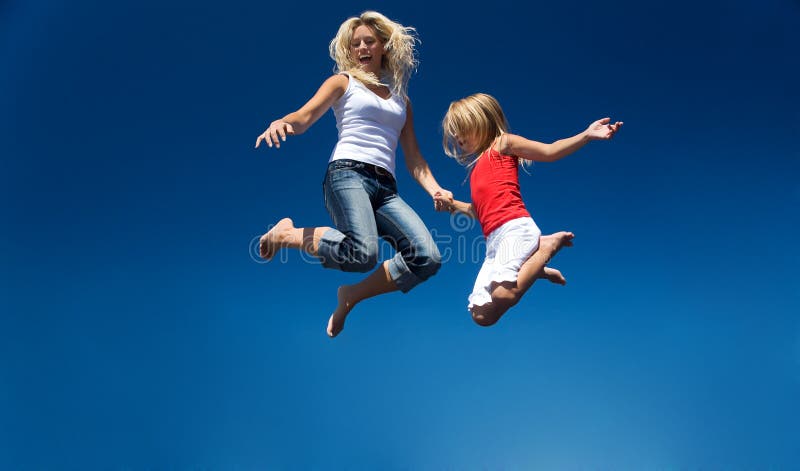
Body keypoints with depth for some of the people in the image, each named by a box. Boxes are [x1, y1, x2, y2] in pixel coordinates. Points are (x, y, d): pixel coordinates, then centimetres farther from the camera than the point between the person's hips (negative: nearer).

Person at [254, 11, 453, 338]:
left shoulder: (401, 99, 27)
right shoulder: (344, 82, 16)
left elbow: (413, 158, 20)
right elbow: (304, 117, -1)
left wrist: (435, 190, 2)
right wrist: (281, 122, -25)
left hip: (386, 188, 5)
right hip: (347, 174, -4)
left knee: (428, 259, -18)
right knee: (363, 254, -33)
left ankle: (351, 296, 2)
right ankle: (287, 233, -6)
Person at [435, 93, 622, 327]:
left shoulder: (503, 143, 9)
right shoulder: (476, 167, 28)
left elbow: (549, 151, -2)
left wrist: (587, 134, -13)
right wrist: (453, 205, 24)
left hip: (516, 229, -8)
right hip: (494, 243, 8)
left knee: (502, 294, -31)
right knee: (482, 316, -1)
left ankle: (549, 246, -6)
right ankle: (533, 269, 13)